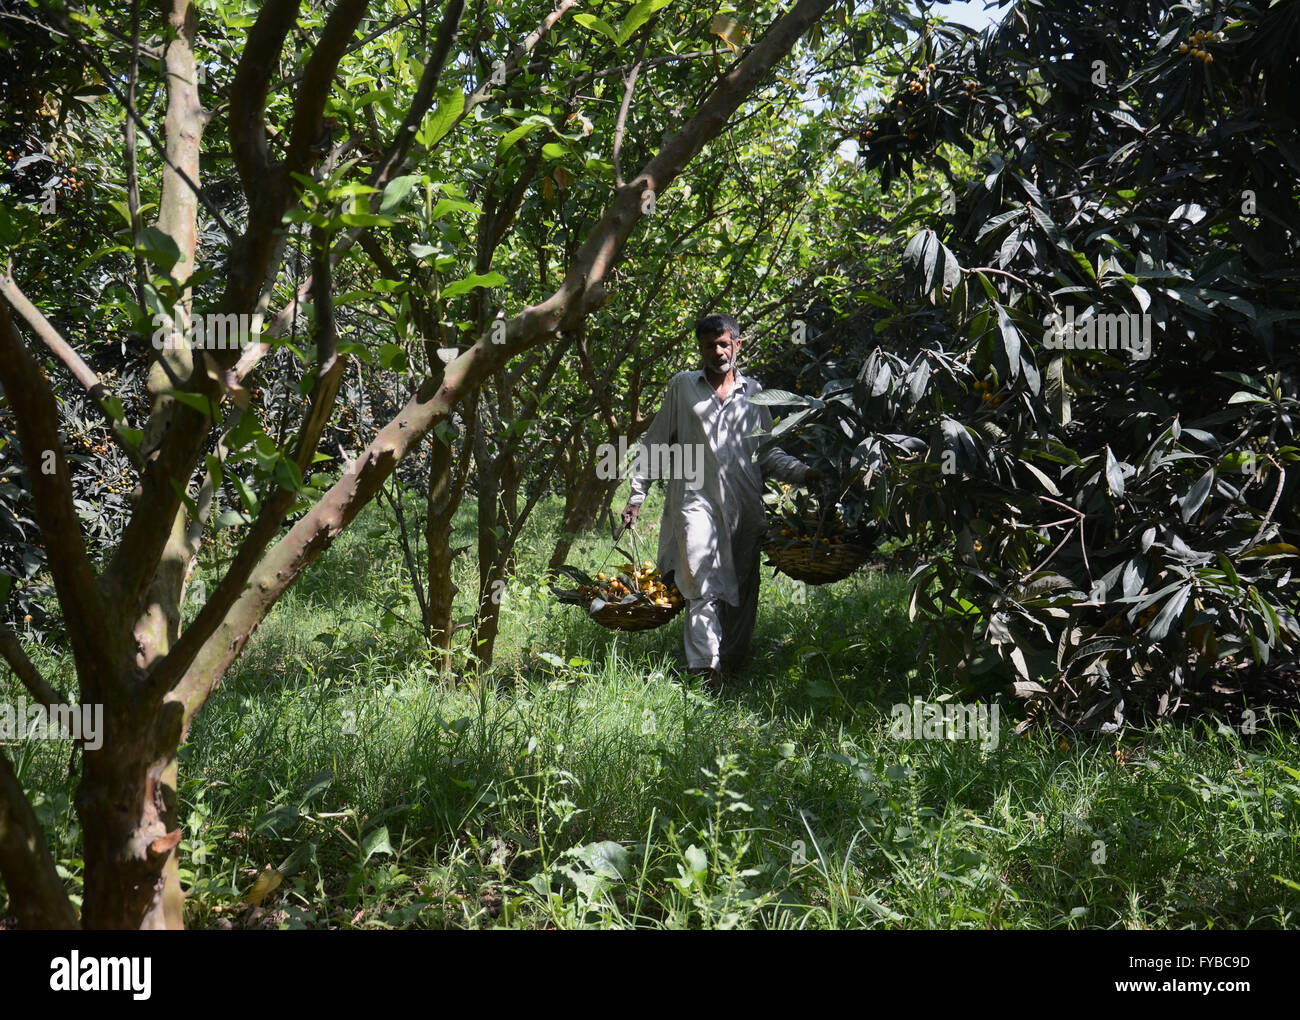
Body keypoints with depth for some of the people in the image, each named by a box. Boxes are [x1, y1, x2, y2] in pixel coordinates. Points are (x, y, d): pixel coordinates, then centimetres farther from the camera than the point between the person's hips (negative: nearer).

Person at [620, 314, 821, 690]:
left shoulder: (754, 392, 16)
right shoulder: (683, 387, 11)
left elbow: (768, 453, 19)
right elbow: (655, 443, 14)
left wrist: (803, 472, 2)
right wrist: (636, 494, 7)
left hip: (745, 506, 3)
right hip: (697, 500, -3)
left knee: (743, 591, 5)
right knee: (703, 590, -14)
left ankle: (732, 666, 15)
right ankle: (705, 672, -19)